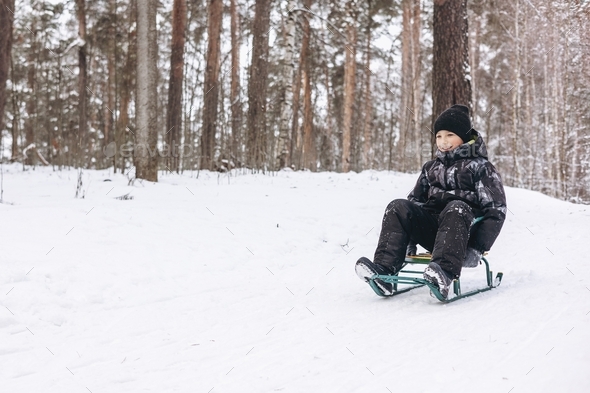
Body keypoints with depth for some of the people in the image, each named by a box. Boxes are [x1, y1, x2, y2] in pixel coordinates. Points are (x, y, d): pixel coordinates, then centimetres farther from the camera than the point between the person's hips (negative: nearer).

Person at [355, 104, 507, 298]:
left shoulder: (480, 167, 4)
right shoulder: (431, 168, 21)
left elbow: (496, 210, -3)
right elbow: (416, 199, 22)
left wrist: (478, 248, -15)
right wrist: (410, 239, 7)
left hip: (465, 231, -4)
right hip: (431, 230, 5)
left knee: (456, 208, -36)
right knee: (398, 207, -19)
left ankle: (445, 273, -56)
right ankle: (384, 269, -36)